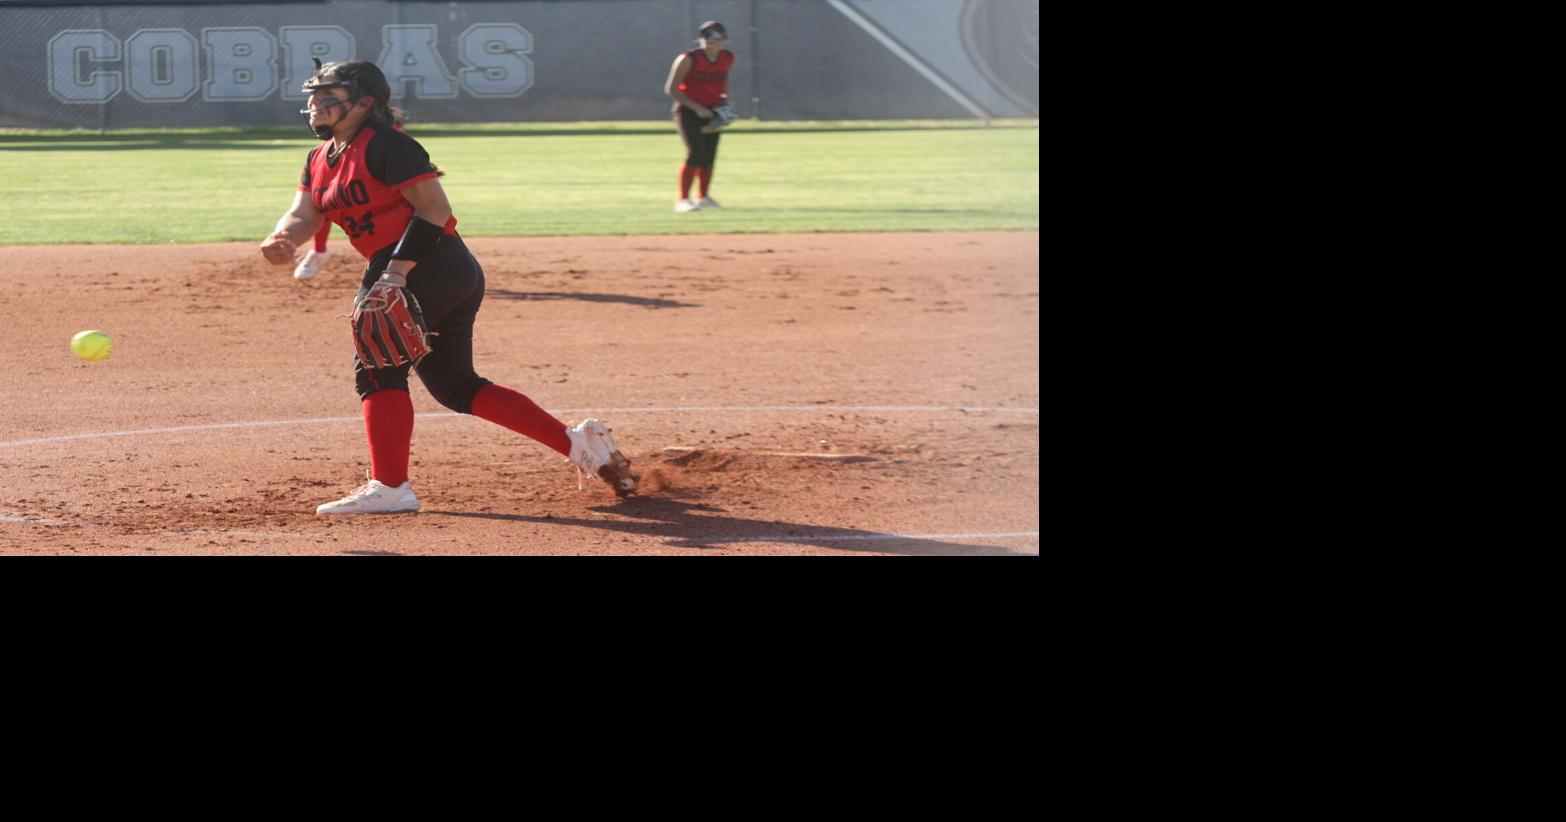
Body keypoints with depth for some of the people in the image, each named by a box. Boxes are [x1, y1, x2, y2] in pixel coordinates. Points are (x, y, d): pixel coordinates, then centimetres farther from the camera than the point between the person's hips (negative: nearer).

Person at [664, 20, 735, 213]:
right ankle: (683, 200, -14)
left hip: (712, 112, 6)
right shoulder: (688, 59, -16)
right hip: (688, 110, -6)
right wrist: (696, 108, -20)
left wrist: (725, 100, 4)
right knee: (695, 154, -17)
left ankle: (704, 197, 26)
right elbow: (670, 88, -14)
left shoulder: (728, 58, 1)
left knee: (709, 156, 9)